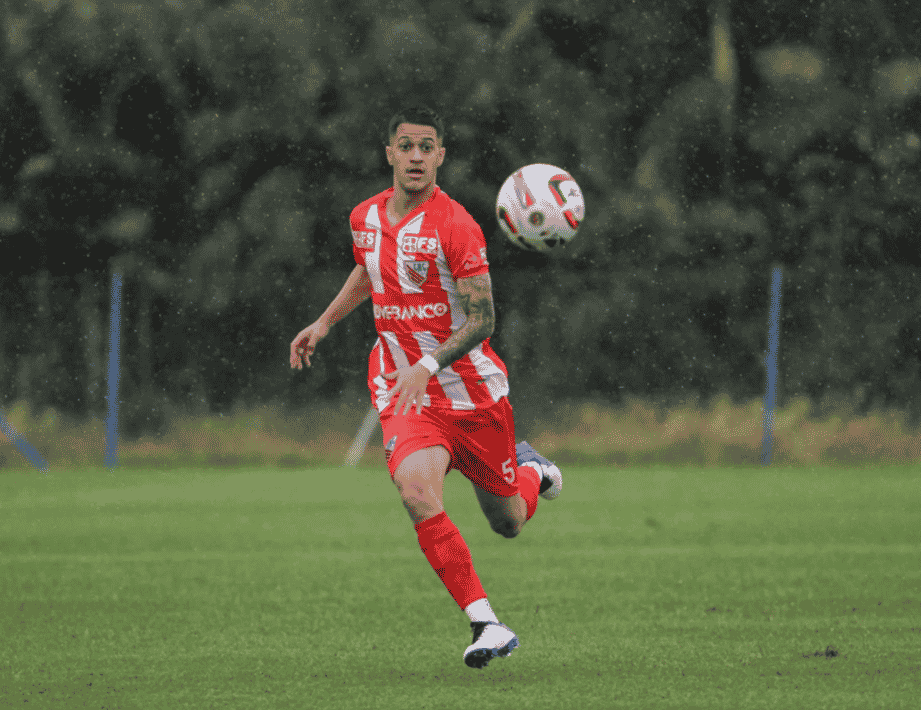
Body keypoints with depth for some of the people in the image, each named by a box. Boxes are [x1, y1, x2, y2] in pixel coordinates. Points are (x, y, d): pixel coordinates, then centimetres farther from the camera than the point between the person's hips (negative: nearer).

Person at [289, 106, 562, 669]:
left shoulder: (456, 227, -15)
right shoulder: (365, 217, 3)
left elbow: (482, 320, -17)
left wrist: (429, 364, -28)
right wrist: (324, 323, 21)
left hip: (471, 388, -3)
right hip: (404, 393, 3)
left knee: (508, 523, 10)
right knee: (417, 490, -27)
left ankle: (530, 470, 49)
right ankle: (487, 624, -23)